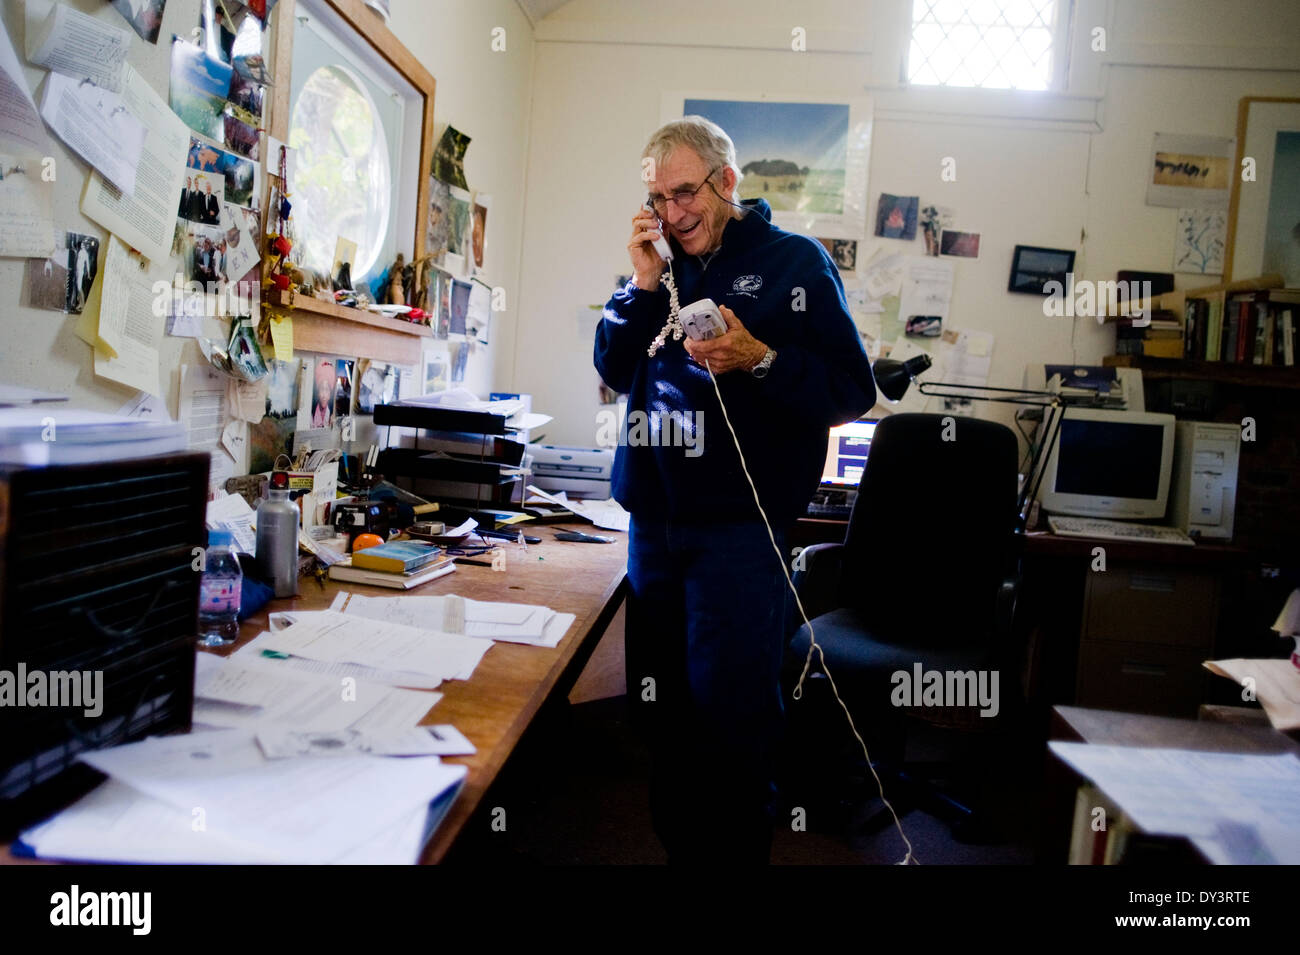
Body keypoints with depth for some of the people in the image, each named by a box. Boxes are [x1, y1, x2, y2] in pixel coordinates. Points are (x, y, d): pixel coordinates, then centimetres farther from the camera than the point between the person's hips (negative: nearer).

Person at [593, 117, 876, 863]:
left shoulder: (794, 261, -2)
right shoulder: (664, 264, 14)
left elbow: (852, 390, -7)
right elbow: (615, 370, 11)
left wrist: (759, 360, -21)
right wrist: (643, 286, -1)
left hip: (739, 525, -5)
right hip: (655, 517, 6)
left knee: (728, 715, -4)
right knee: (661, 710, 13)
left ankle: (737, 849, 16)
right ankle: (677, 843, 31)